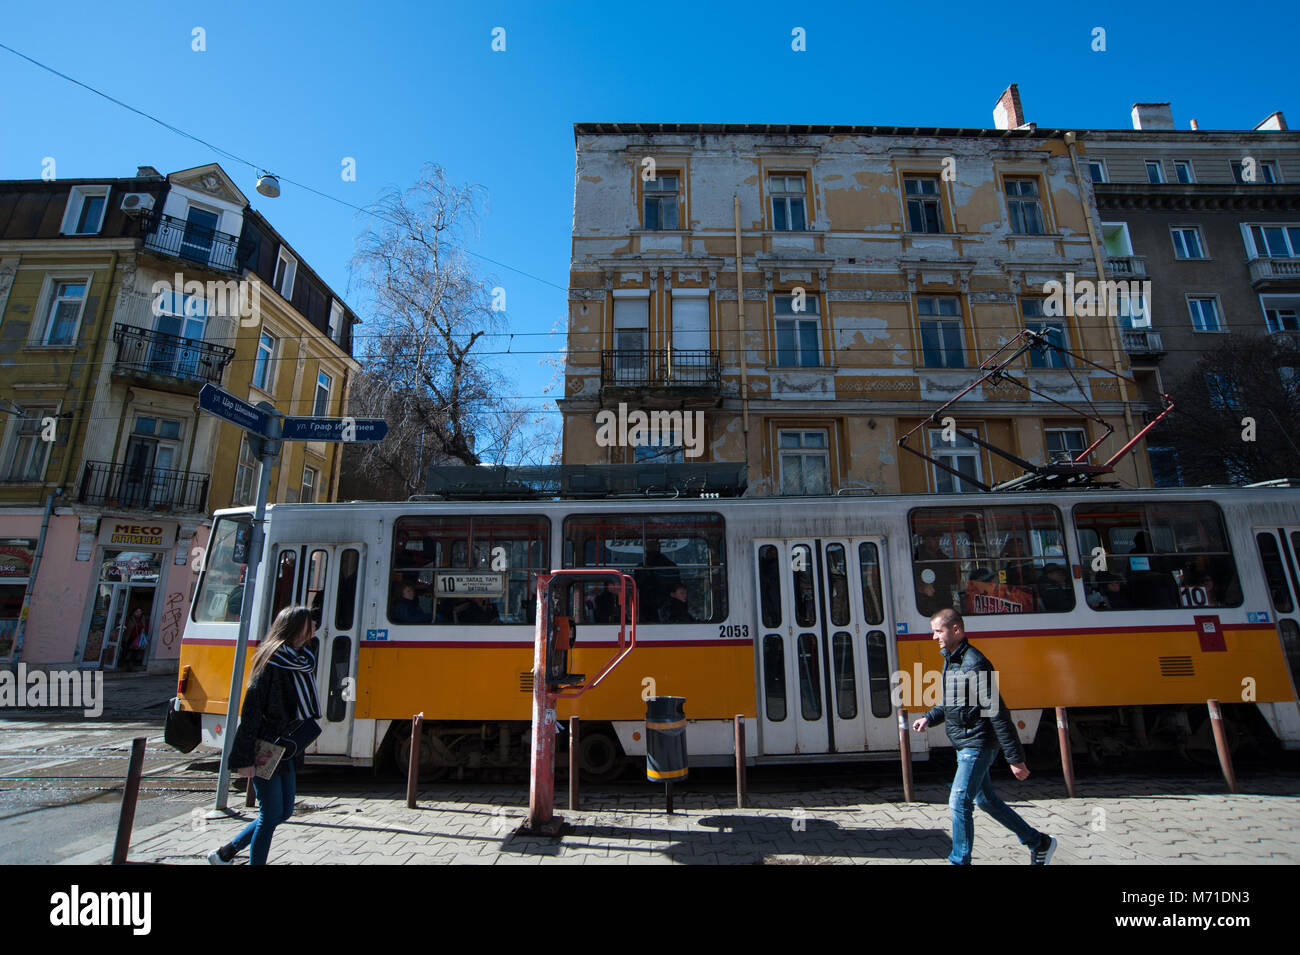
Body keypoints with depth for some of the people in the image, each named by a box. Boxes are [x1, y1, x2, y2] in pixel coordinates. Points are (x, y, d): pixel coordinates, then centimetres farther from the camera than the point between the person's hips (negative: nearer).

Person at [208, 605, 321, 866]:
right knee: (272, 814, 0)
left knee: (283, 811, 16)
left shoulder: (301, 660, 7)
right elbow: (251, 709, -20)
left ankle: (225, 852, 32)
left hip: (287, 750, 9)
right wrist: (246, 757, -20)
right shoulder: (271, 661, -18)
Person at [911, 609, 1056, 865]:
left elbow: (998, 713, -21)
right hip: (965, 745, 10)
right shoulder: (951, 661, 8)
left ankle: (960, 861, 3)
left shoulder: (974, 664, -22)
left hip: (978, 745, -10)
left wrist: (1015, 758, -20)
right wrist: (929, 718, 3)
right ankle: (1038, 843, 37)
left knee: (959, 803, -9)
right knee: (985, 800, 21)